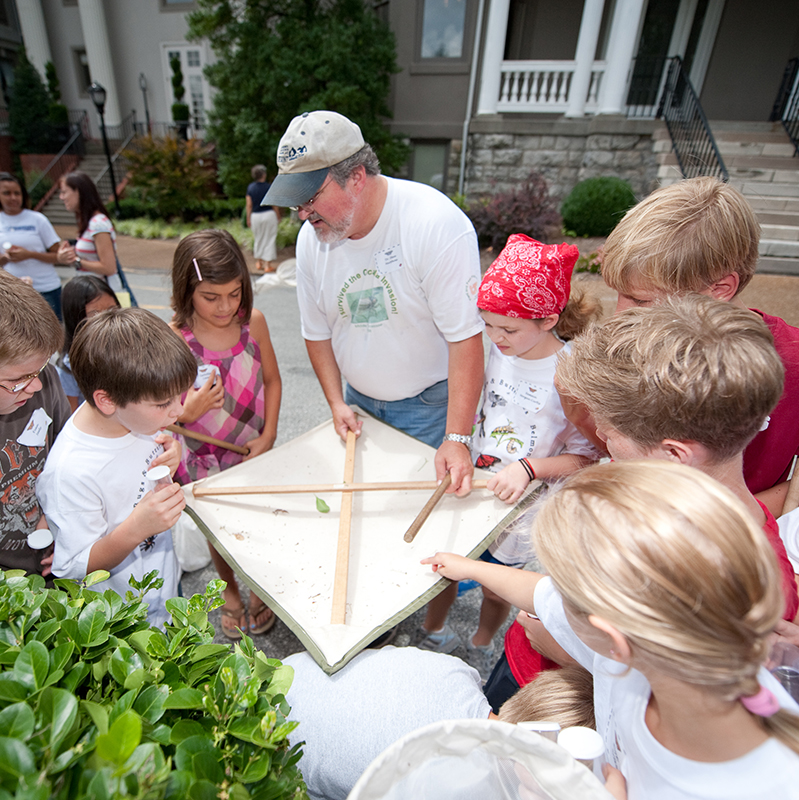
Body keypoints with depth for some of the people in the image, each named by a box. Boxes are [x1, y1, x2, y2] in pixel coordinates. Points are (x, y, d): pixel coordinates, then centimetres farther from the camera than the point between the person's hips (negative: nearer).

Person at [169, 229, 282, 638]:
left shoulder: (253, 321, -11)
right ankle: (229, 590, 50)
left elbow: (271, 379, 0)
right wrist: (189, 411, -32)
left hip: (254, 451, 2)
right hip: (203, 459, -1)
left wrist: (268, 435, -7)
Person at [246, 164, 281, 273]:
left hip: (255, 216, 4)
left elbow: (249, 205, 3)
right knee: (269, 239, 3)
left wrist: (248, 219, 10)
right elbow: (274, 204, -6)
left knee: (258, 239, 17)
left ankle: (258, 262, 22)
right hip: (269, 215, -4)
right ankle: (268, 264, 4)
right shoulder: (268, 187, -9)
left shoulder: (250, 187, 1)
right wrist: (278, 216, 7)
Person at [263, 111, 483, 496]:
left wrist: (457, 440, -27)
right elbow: (317, 332, 6)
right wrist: (336, 402, -3)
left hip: (429, 405, -4)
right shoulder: (311, 237, -6)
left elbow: (465, 338, -26)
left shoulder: (437, 223, -24)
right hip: (359, 402, 5)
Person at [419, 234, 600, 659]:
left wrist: (527, 468, -29)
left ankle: (481, 645, 52)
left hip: (521, 505, -4)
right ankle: (433, 632, 50)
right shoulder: (499, 351, -6)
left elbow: (585, 456, -17)